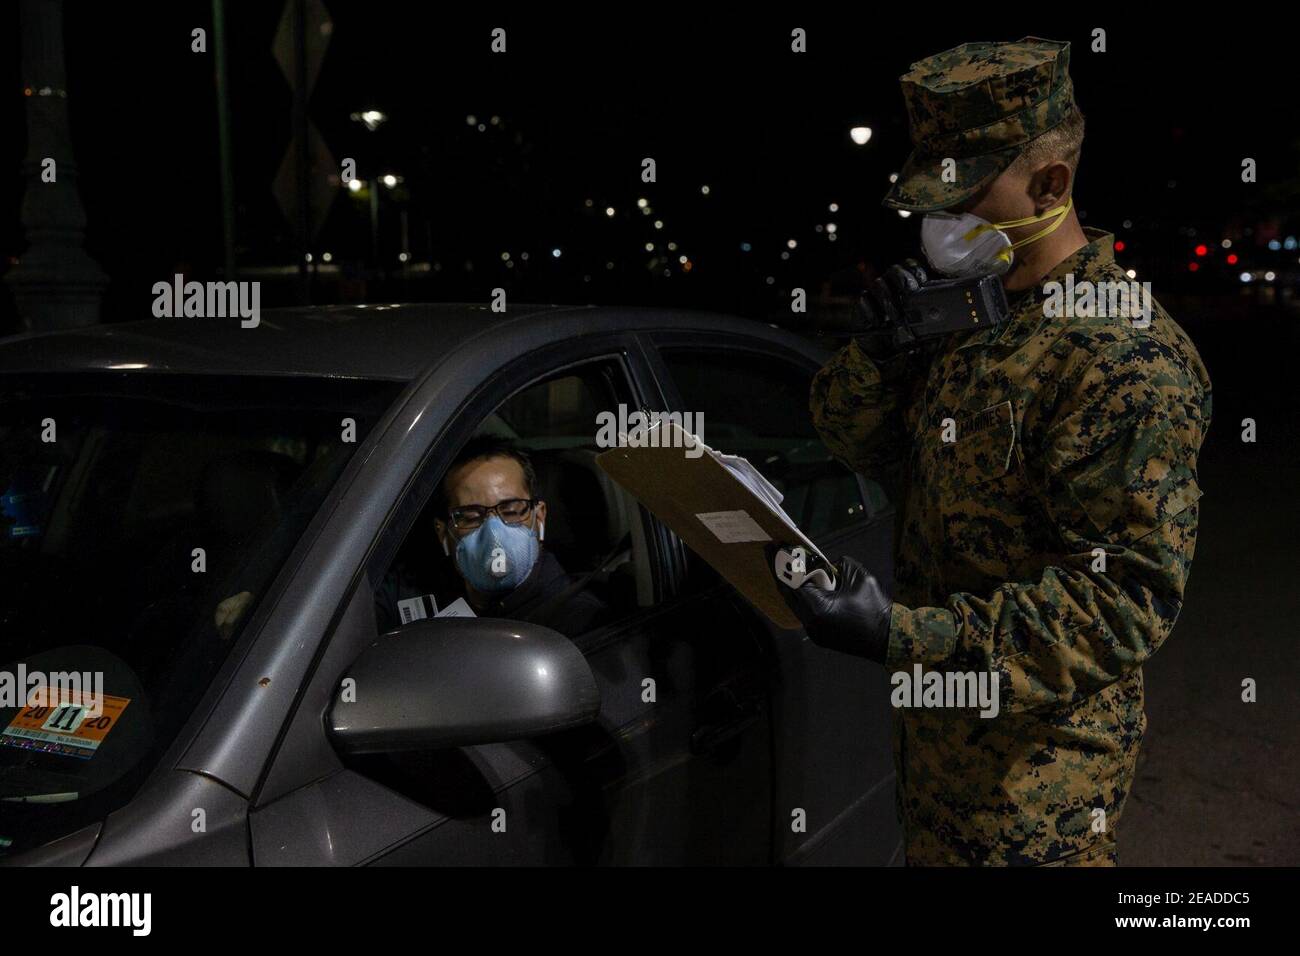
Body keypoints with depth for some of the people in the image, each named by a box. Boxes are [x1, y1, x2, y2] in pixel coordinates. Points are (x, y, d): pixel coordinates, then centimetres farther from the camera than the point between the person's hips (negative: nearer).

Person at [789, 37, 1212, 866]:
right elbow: (859, 442, 10)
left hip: (1030, 752, -8)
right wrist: (882, 346, -12)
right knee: (931, 851, 23)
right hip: (937, 715, 8)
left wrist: (903, 635, -34)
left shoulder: (1127, 358, -23)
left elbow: (1127, 597, -27)